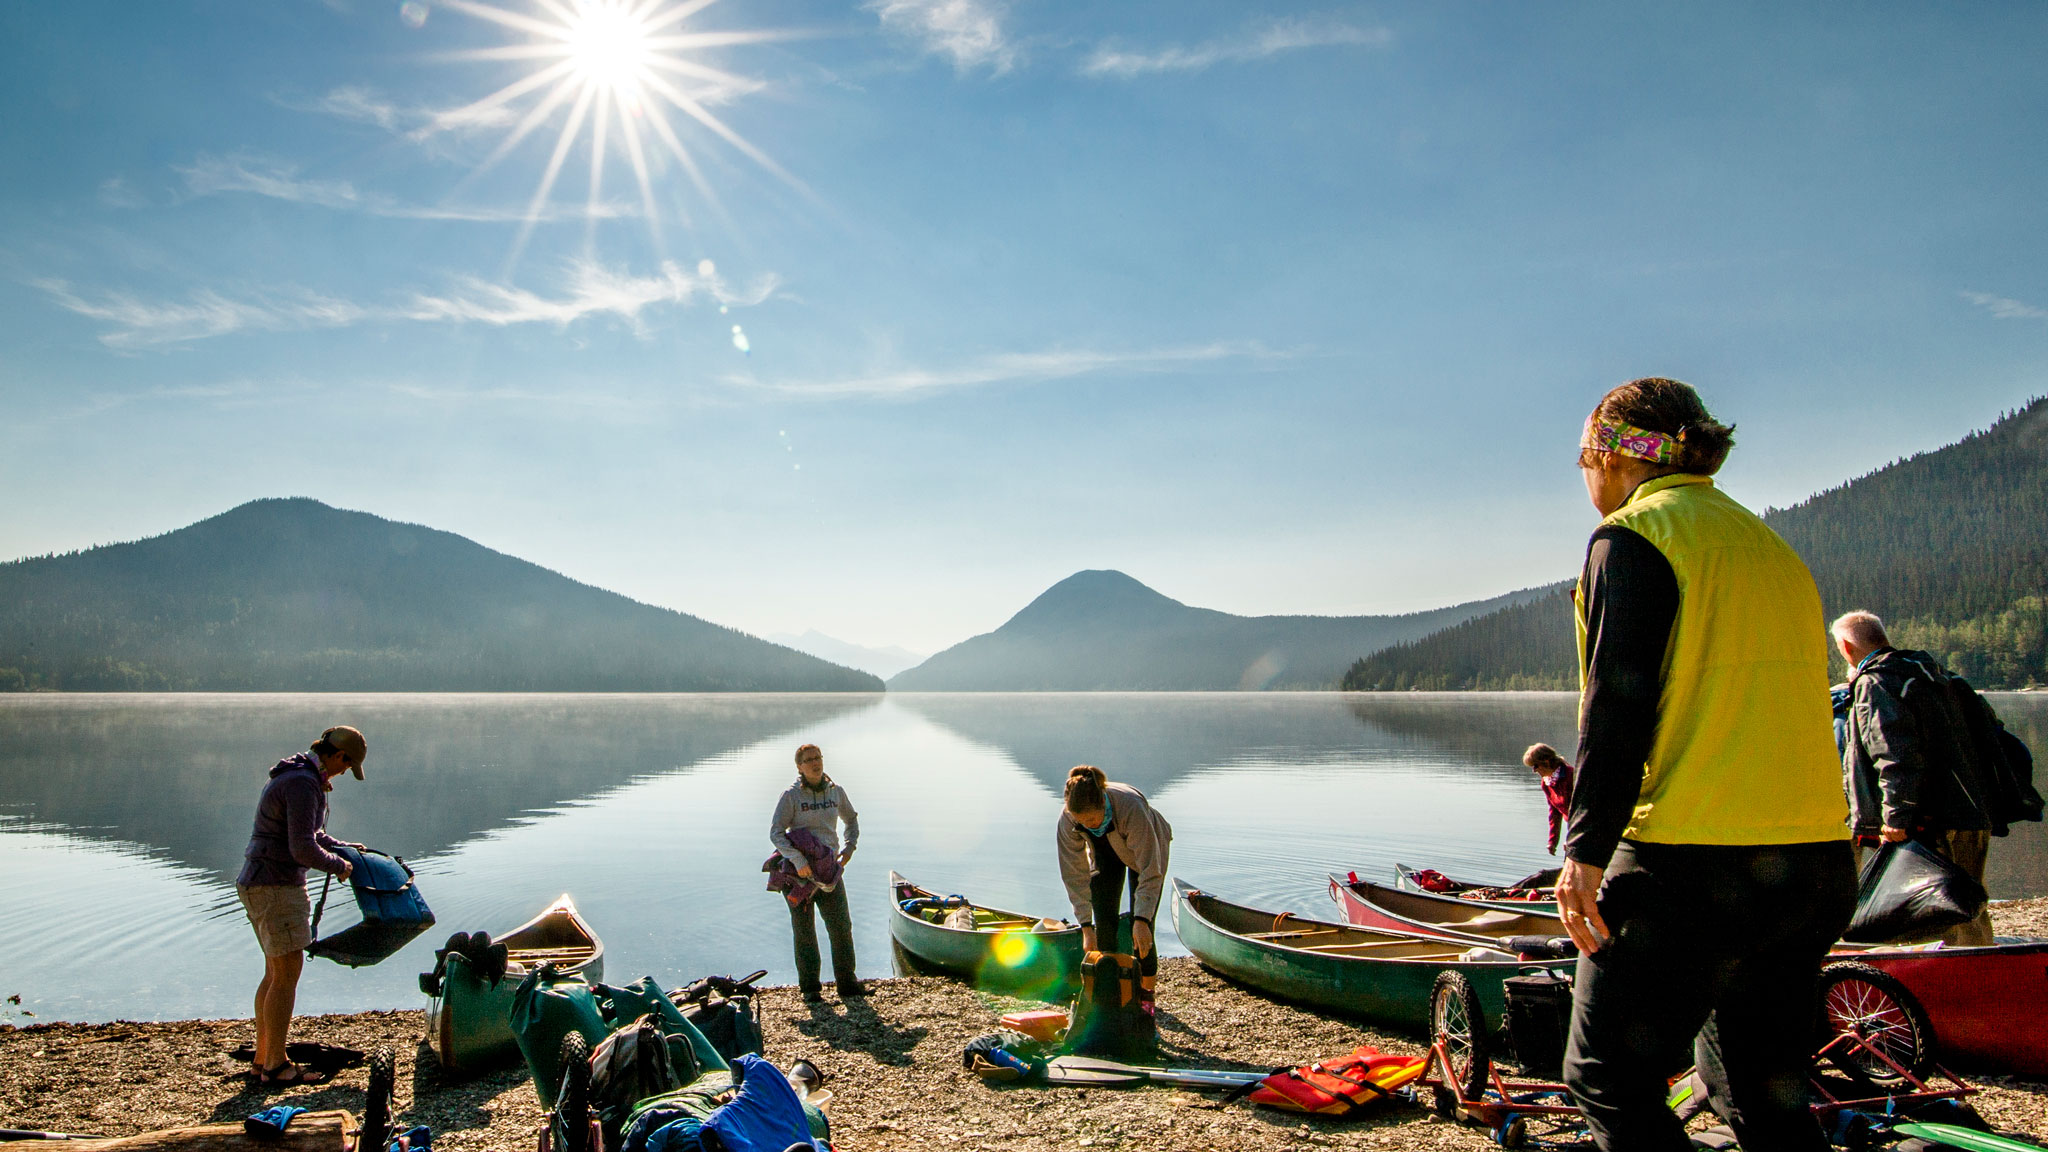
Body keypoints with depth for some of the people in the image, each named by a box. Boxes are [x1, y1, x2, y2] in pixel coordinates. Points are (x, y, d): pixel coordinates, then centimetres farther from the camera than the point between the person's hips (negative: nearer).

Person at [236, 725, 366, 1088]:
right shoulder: (303, 784, -20)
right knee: (288, 973, -6)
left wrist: (344, 847, 18)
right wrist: (339, 866, -8)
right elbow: (304, 849, -23)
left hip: (261, 884, 11)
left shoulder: (300, 776, 14)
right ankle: (276, 1066, 1)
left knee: (275, 972, 15)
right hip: (275, 887, -11)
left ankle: (263, 1058, 22)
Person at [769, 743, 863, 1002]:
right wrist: (798, 859, -25)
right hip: (800, 871, -3)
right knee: (804, 932, 4)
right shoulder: (791, 795, -8)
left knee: (842, 926, 3)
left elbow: (851, 819, 23)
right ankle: (810, 988, 14)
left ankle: (846, 983, 15)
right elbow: (775, 833, -15)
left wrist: (850, 847, 7)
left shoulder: (835, 791, 5)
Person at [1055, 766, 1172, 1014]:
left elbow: (1150, 872, -37)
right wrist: (1086, 926, -27)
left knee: (1140, 927, -11)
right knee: (1104, 921, -9)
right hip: (1105, 854, 3)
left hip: (1147, 848, -3)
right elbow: (1074, 875, -23)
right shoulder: (1067, 820, -32)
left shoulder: (1132, 808, -43)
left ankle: (1145, 993, 6)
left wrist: (1141, 920, -41)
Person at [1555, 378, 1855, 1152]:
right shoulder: (1772, 546, 18)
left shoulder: (1635, 535, -6)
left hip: (1693, 863, -8)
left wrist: (1586, 845, -14)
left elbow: (1619, 702, -15)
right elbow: (1775, 699, 19)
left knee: (1609, 1082, 2)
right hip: (1817, 862, 8)